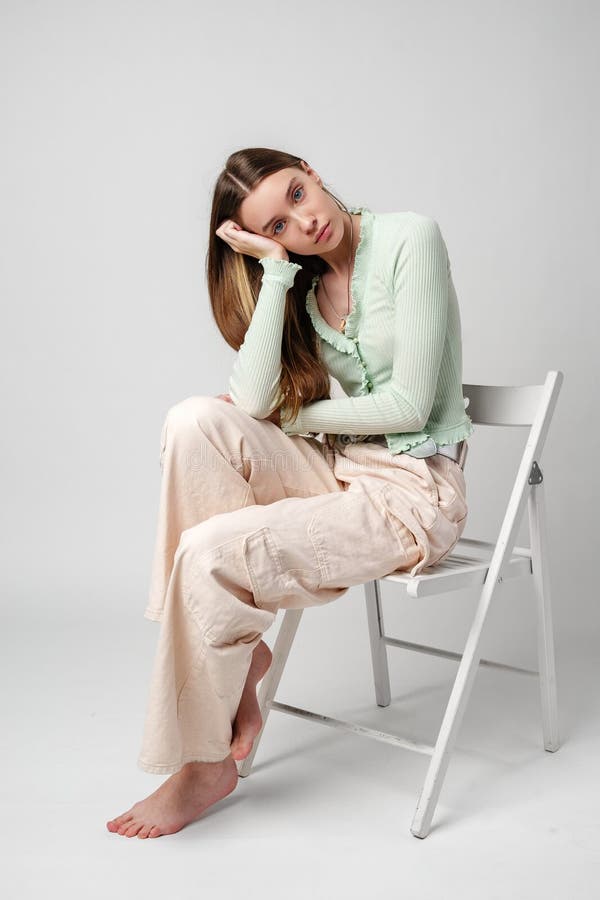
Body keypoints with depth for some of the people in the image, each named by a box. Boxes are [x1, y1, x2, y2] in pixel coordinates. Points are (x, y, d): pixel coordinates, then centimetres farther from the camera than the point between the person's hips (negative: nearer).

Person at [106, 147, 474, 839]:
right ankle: (238, 645, -9)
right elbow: (252, 400, -11)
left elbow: (409, 405, -15)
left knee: (208, 553, -22)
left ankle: (204, 765, -1)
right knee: (196, 421, -19)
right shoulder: (301, 281, 8)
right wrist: (275, 267, -11)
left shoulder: (411, 239, -9)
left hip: (414, 490, -6)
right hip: (339, 469, 6)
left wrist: (293, 417, -5)